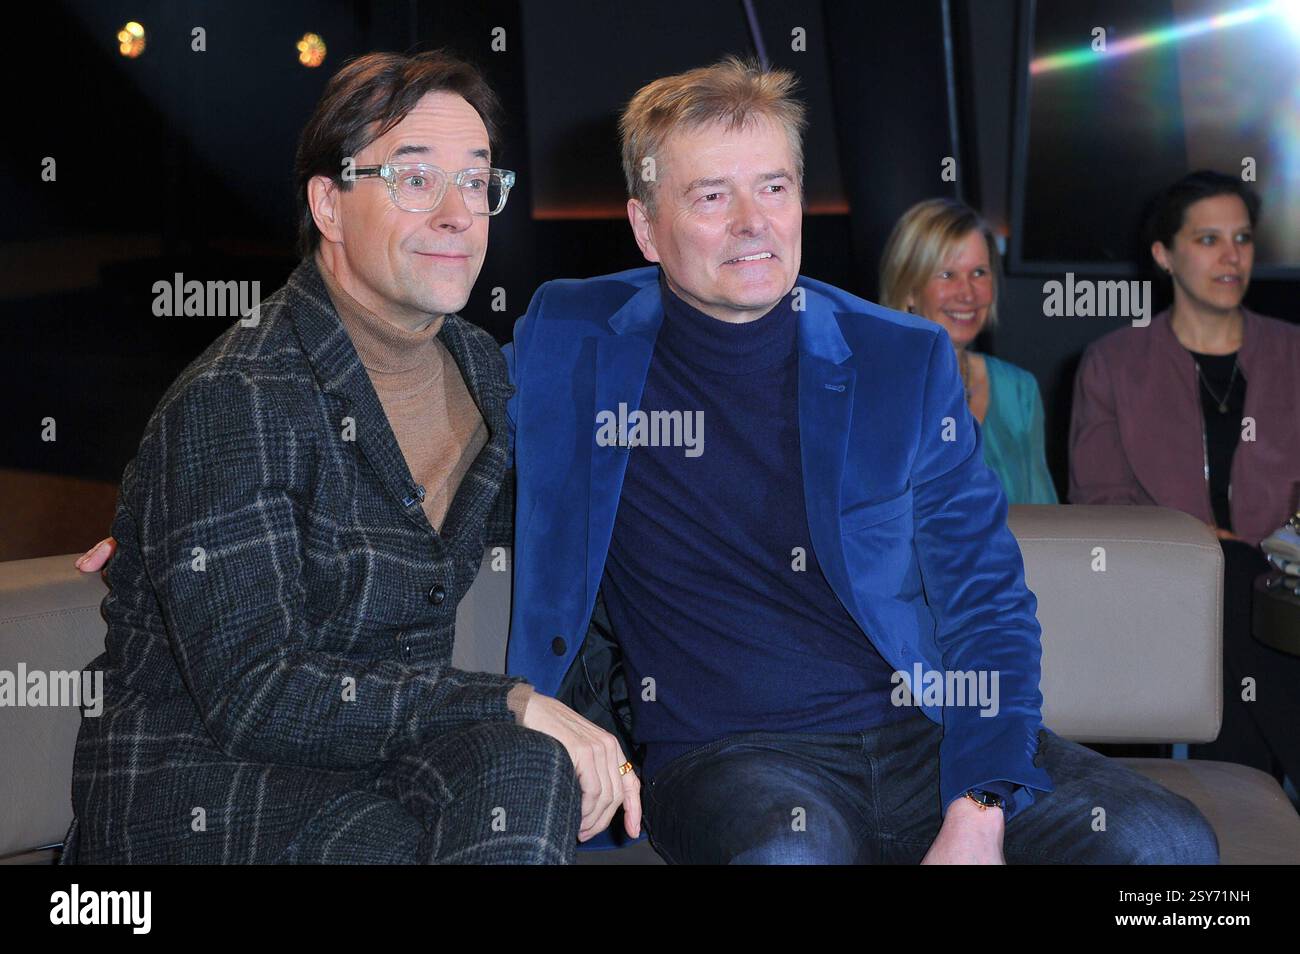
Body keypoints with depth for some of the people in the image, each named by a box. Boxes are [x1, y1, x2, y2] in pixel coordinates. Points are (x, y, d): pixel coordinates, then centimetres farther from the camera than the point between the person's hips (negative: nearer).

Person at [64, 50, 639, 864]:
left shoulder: (479, 368, 5)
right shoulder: (235, 402, -18)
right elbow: (251, 695, -24)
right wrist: (510, 706, -27)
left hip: (379, 762, 6)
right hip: (195, 782, -6)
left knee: (530, 771, -28)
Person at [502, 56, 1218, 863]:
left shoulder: (907, 360, 7)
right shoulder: (569, 347, 5)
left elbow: (987, 600, 5)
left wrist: (978, 814, -10)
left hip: (927, 735, 3)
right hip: (726, 755, -2)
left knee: (1167, 842, -23)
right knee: (787, 853, -38)